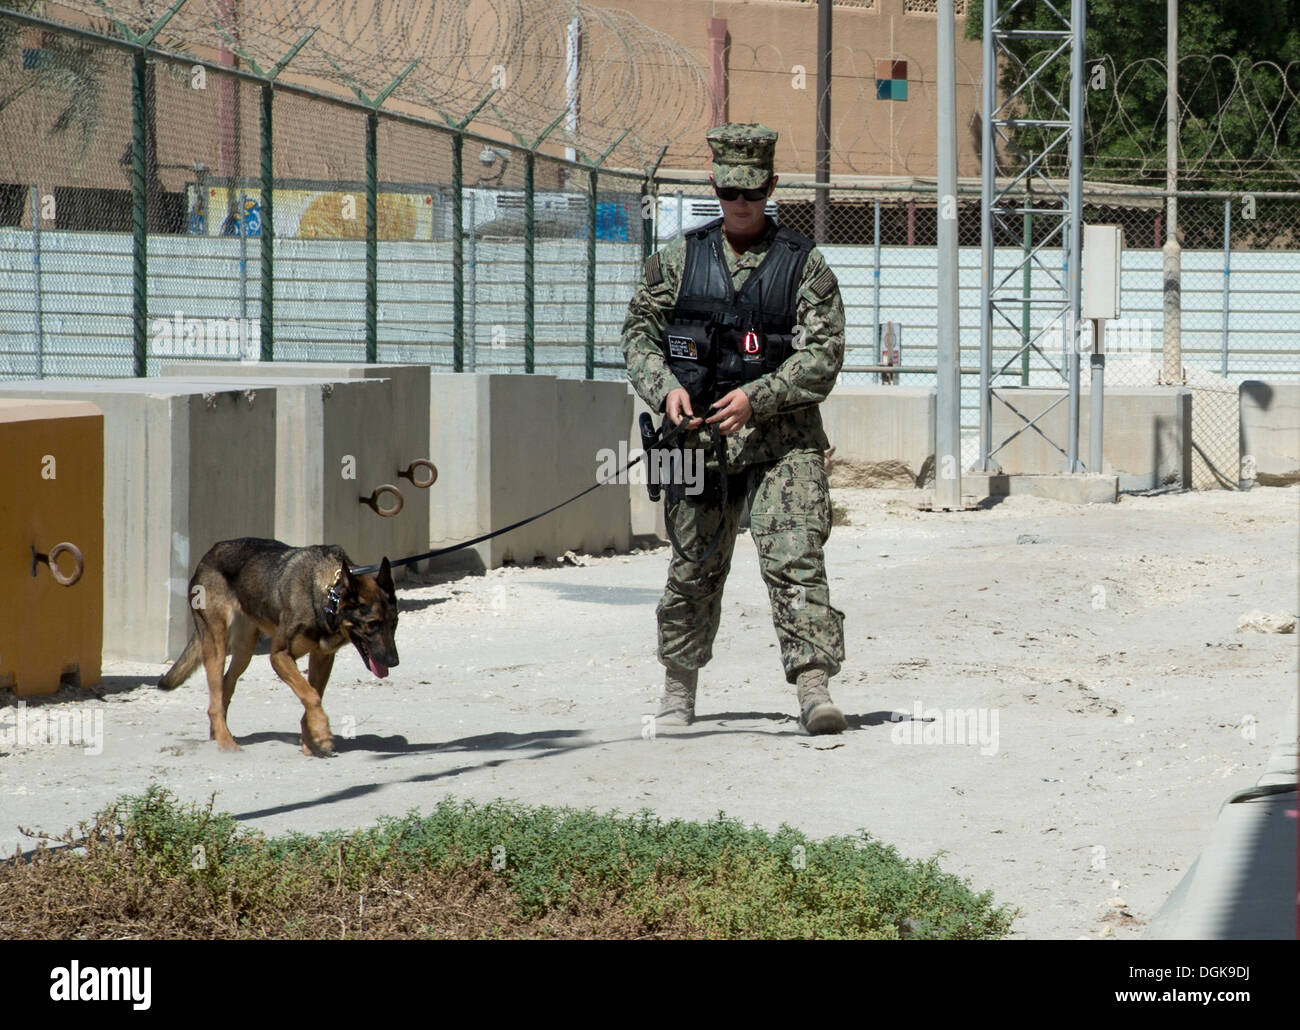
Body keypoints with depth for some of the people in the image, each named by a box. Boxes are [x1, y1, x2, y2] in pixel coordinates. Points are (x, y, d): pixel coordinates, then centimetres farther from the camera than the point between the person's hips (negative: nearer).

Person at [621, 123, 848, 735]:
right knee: (694, 569, 9)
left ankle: (814, 688, -22)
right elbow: (639, 334, 7)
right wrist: (666, 389, -12)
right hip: (697, 434, 2)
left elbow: (823, 357, -5)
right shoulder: (679, 260, 10)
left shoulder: (804, 265, 2)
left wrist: (755, 397, -18)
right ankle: (679, 685, 25)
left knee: (796, 559, -14)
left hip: (783, 437, -2)